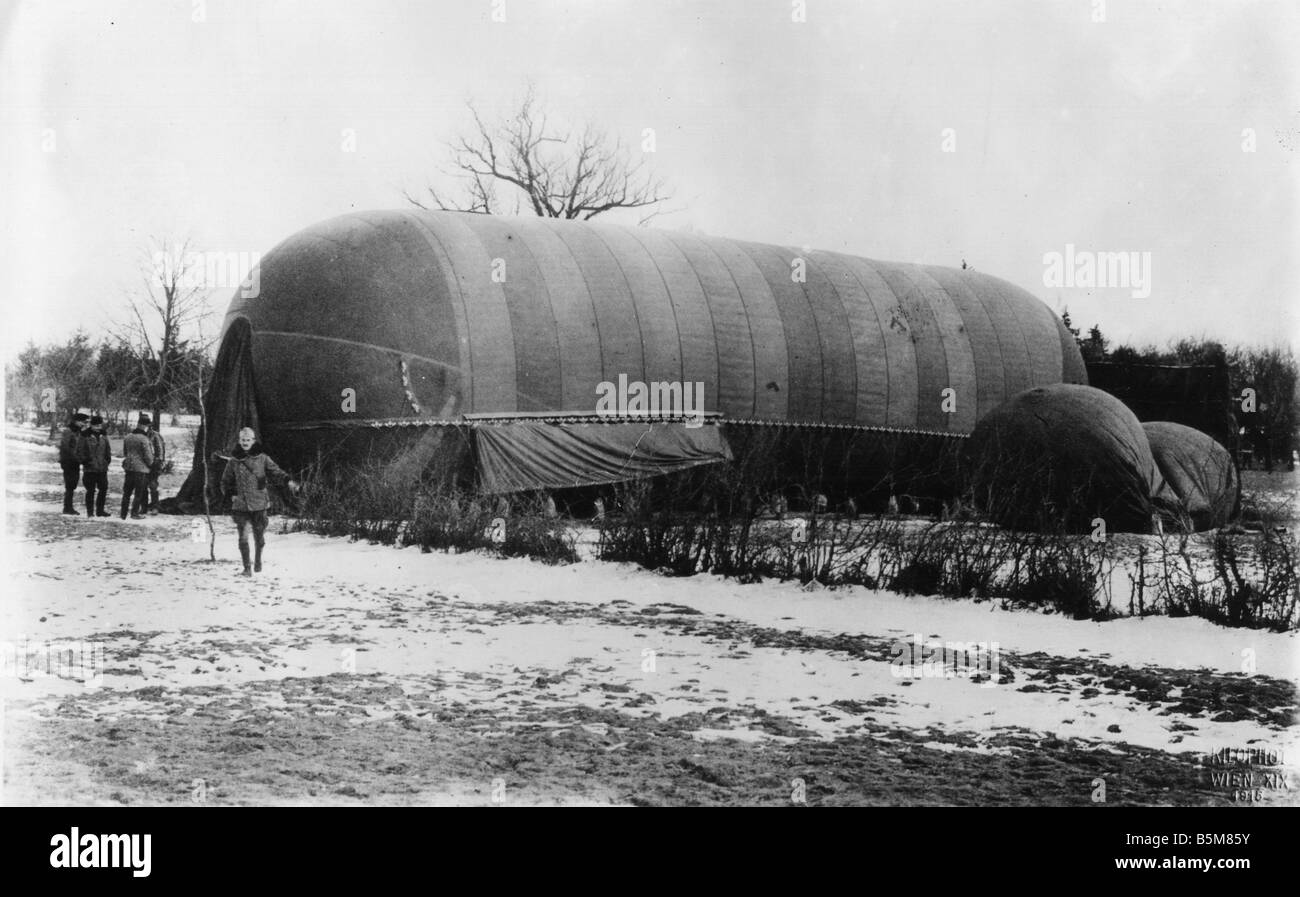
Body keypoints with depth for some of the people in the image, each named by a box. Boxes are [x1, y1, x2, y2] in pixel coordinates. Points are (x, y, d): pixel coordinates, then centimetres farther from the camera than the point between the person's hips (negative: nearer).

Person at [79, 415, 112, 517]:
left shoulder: (104, 437, 11)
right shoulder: (86, 437, -6)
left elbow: (108, 450, 18)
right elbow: (82, 451, -5)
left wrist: (108, 460, 8)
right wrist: (85, 462, -10)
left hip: (102, 469, 5)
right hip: (90, 469, -5)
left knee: (103, 489, 7)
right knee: (90, 490, 1)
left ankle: (100, 510, 18)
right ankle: (90, 511, 9)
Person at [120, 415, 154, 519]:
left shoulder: (128, 437, 8)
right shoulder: (144, 439, -14)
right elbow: (148, 456, -12)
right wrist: (150, 463, 7)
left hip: (128, 467, 7)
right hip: (141, 468, -6)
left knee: (127, 492, 11)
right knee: (139, 493, 2)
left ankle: (123, 514, 14)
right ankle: (134, 513, 4)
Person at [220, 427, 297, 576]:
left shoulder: (262, 458, 3)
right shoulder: (234, 461, 6)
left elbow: (275, 471, -8)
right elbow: (225, 482, 15)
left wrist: (288, 480, -26)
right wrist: (231, 495, -2)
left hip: (259, 504, 0)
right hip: (240, 506, 0)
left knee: (259, 536, 7)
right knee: (243, 537, -7)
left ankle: (258, 559, 35)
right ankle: (246, 568, 2)